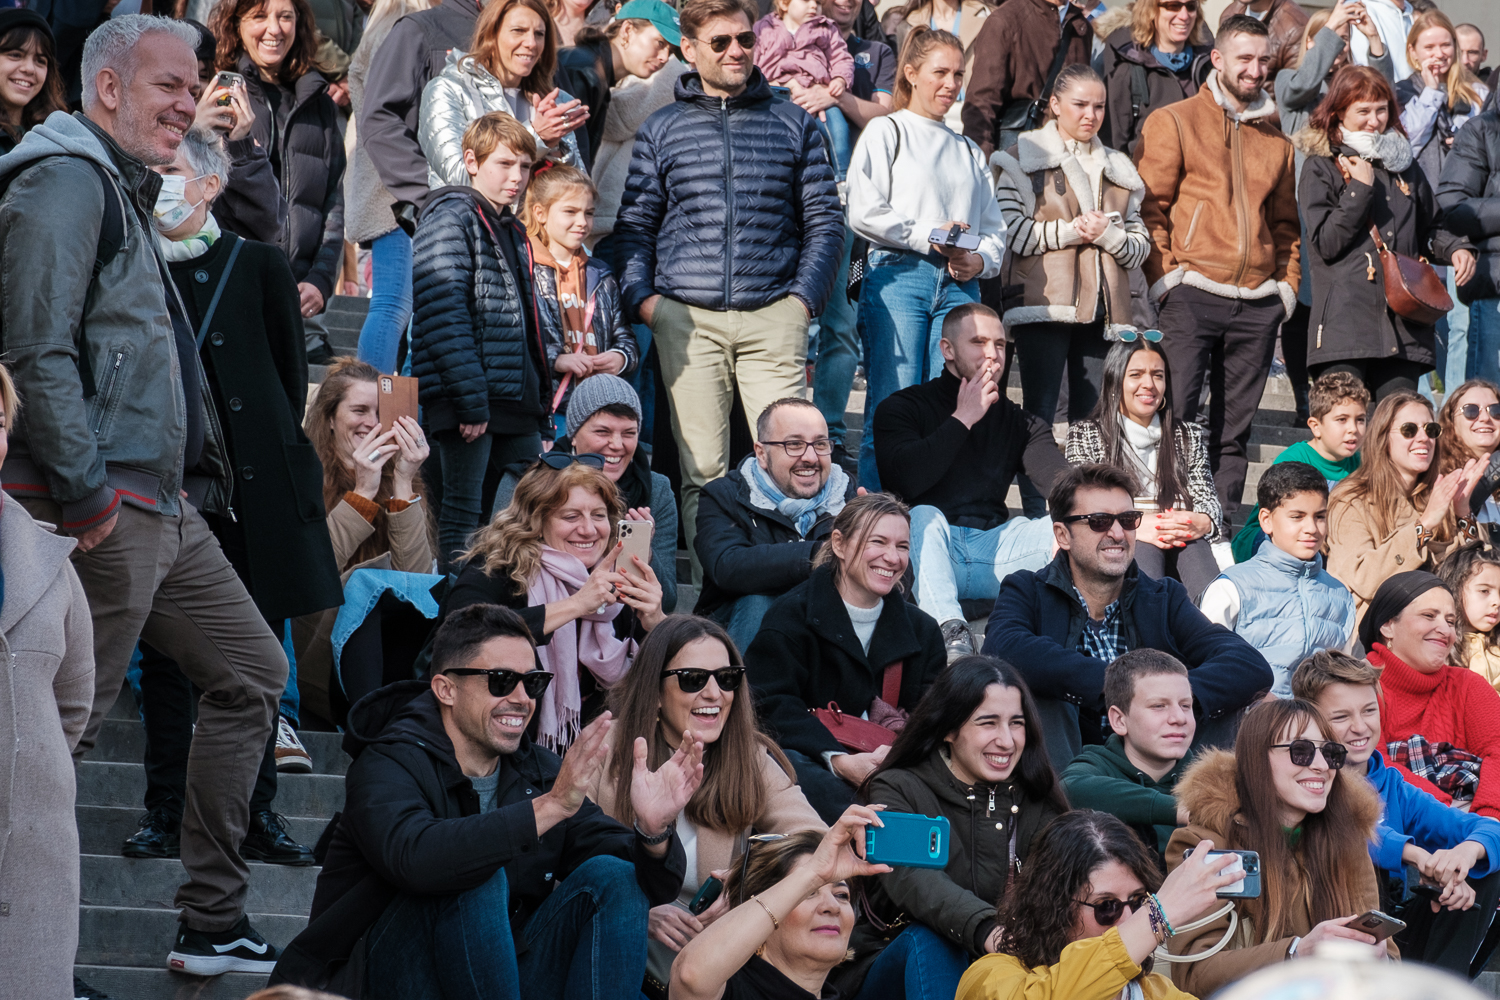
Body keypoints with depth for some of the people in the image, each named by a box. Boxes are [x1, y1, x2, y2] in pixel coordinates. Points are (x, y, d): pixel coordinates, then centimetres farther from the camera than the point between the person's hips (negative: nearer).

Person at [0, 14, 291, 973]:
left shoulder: (124, 190, 21)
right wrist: (84, 491, -22)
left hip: (162, 501, 11)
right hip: (102, 509, -11)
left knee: (253, 672, 14)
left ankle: (213, 924, 18)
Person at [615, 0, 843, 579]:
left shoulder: (792, 124, 13)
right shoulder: (661, 130, 13)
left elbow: (823, 219, 13)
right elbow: (633, 223, 12)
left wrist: (805, 295, 1)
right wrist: (640, 297, -2)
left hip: (773, 318, 0)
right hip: (687, 319, 0)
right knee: (702, 471, -2)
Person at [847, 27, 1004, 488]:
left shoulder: (969, 151, 24)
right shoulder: (885, 132, 8)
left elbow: (993, 230, 19)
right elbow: (864, 213, -5)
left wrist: (979, 260, -2)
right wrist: (929, 236, -8)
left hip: (959, 285, 4)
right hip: (898, 277, -4)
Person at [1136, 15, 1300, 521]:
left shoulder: (1275, 139, 19)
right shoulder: (1174, 122, 4)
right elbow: (1149, 208, 0)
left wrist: (1287, 285, 12)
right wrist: (1165, 278, -8)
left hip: (1258, 306, 5)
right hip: (1191, 295, -4)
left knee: (1234, 428, 5)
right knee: (1175, 415, -10)